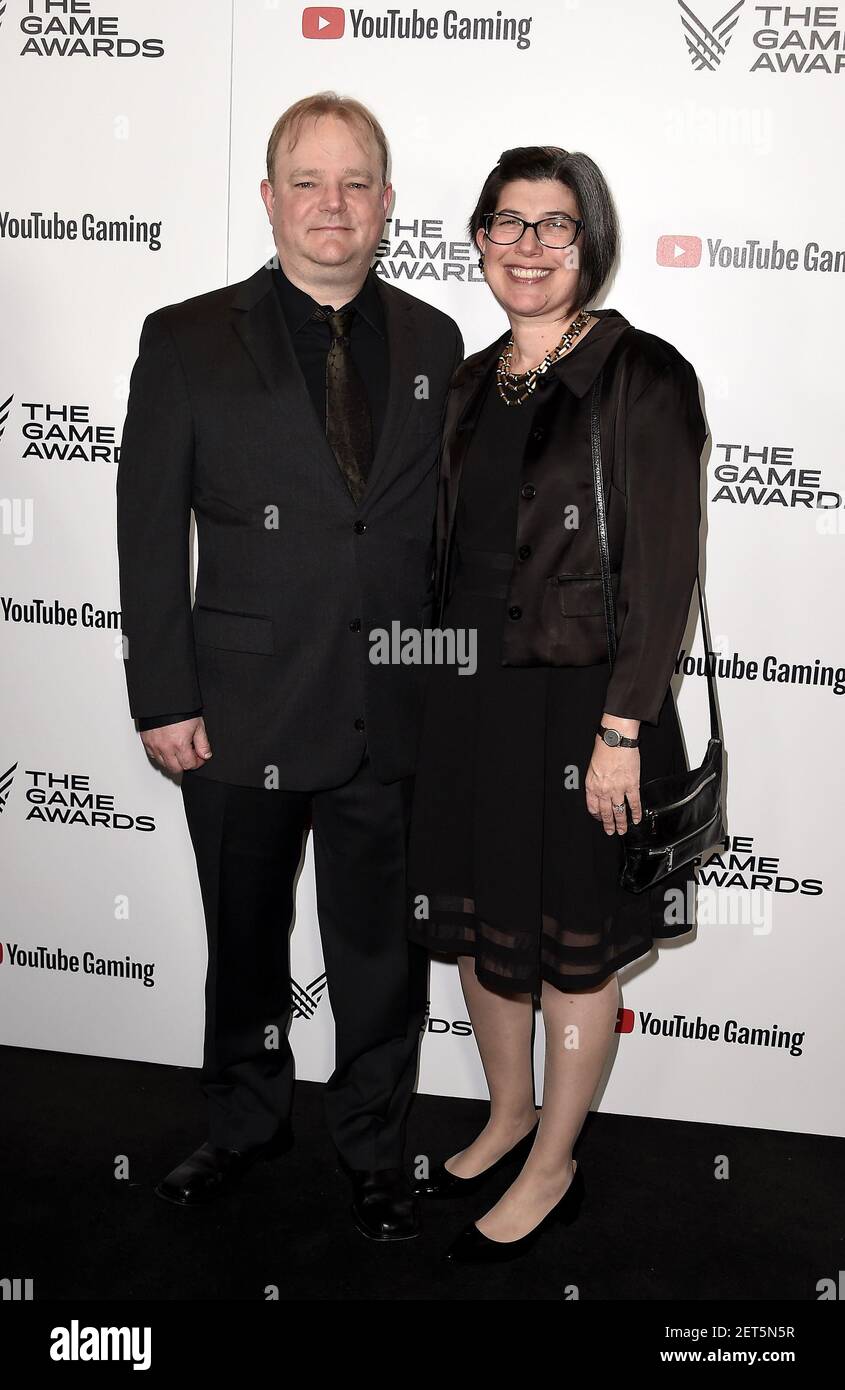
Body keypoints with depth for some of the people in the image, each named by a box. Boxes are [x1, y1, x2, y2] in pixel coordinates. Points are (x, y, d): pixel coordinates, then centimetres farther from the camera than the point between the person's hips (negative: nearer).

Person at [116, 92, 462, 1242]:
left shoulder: (433, 342, 5)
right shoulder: (188, 341, -3)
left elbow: (450, 524, 8)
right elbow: (149, 533, -4)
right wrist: (164, 700, -8)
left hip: (395, 715, 2)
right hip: (242, 709, -1)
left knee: (383, 946, 13)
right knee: (244, 940, 17)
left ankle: (375, 1147, 35)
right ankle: (247, 1125, 42)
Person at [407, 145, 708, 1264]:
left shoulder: (642, 376, -11)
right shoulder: (472, 384, 9)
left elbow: (664, 570, -14)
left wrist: (622, 729, -18)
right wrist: (445, 688, 12)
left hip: (582, 701, -6)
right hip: (471, 697, 7)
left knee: (574, 942, 9)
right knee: (478, 919, 18)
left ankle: (552, 1171, 28)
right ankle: (510, 1116, 41)